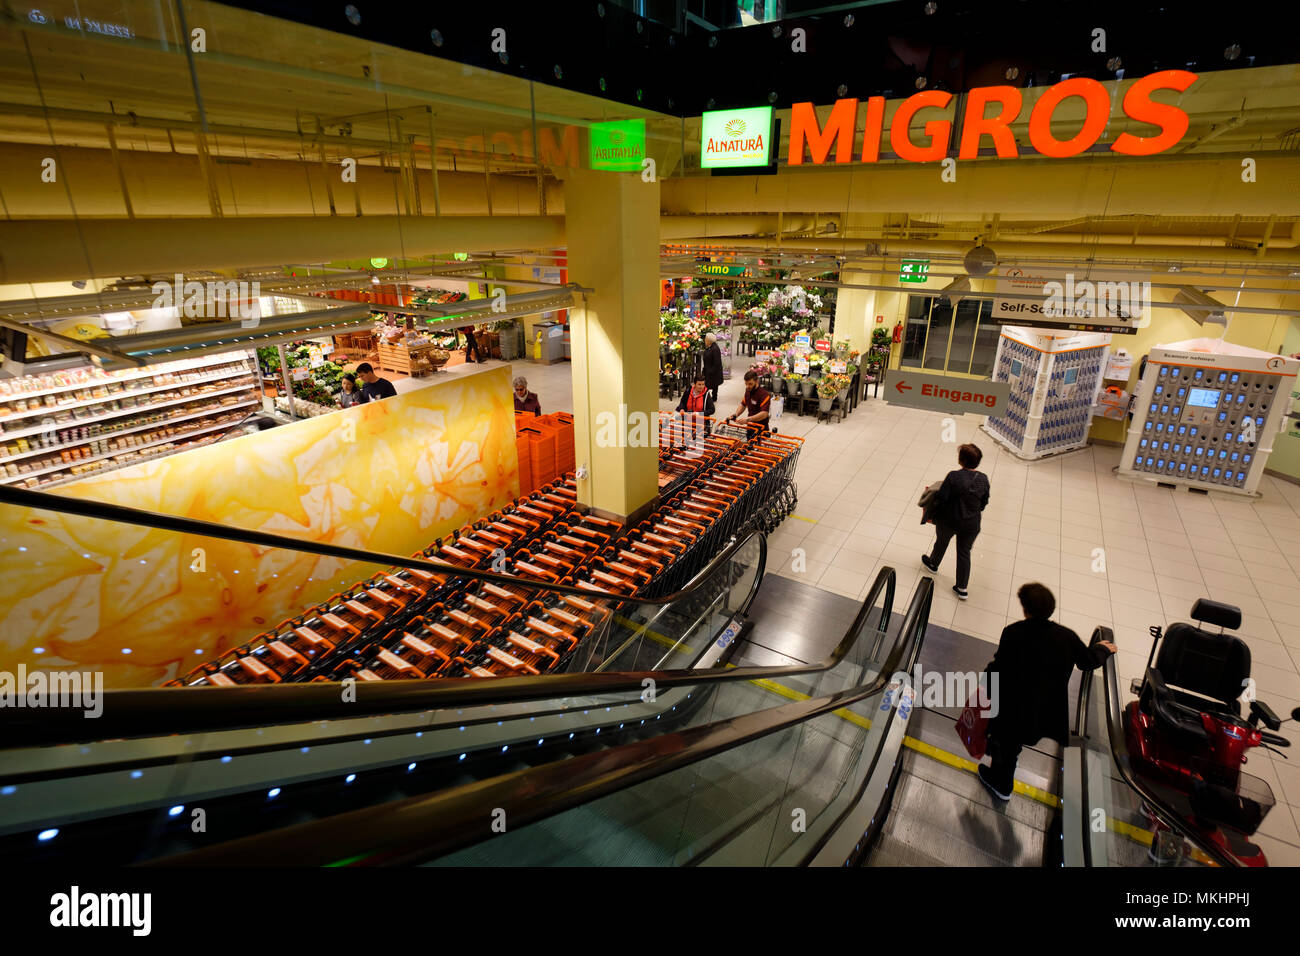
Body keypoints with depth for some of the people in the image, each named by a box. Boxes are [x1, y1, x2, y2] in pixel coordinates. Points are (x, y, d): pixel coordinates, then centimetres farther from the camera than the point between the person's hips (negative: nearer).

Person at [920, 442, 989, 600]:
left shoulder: (954, 477, -24)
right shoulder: (983, 479, -9)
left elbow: (941, 498, -20)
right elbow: (984, 502, 3)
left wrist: (931, 512, -1)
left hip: (949, 520, -3)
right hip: (972, 524, 3)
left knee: (941, 542, 26)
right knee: (964, 552, 17)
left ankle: (933, 564, 54)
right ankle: (962, 588, 24)